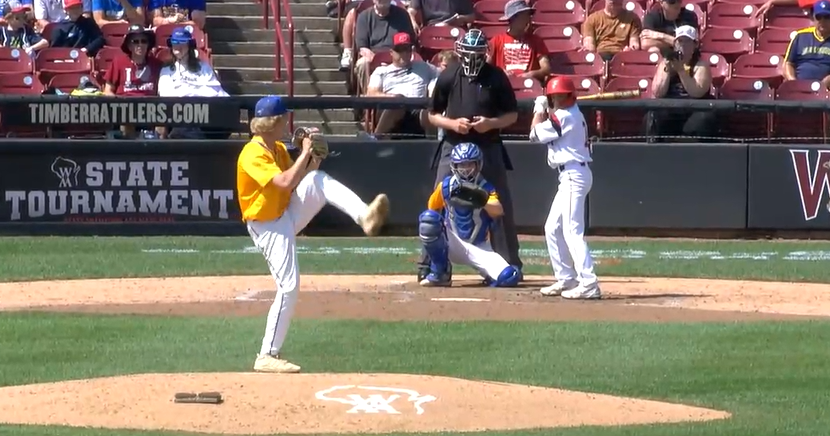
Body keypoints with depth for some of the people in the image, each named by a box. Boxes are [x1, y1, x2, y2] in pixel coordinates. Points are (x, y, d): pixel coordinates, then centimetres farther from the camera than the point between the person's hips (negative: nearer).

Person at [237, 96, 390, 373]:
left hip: (289, 215, 8)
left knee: (320, 181, -14)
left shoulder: (278, 149, 7)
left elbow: (296, 179, 12)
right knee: (288, 287, -12)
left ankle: (364, 217, -36)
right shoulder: (252, 155, -22)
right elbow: (284, 182, -31)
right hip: (268, 227, -8)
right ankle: (267, 356, -5)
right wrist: (305, 153, -23)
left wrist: (311, 165, -6)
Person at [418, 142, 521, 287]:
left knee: (509, 277, -27)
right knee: (428, 217, -29)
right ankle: (439, 273, -12)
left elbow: (498, 211, -29)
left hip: (478, 248, -1)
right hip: (452, 244, 1)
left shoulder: (485, 188, -10)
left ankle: (485, 270, 14)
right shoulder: (445, 186, -4)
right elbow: (432, 209, 9)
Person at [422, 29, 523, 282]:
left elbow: (512, 115, 3)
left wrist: (491, 123, -16)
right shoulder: (448, 76, 1)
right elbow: (433, 115, 6)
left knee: (500, 207, 3)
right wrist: (452, 123, -13)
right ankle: (428, 265, 3)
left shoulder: (496, 77, -2)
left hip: (488, 149, 0)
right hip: (453, 147, 0)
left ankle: (510, 264, 12)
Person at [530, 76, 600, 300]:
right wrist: (545, 111, 10)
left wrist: (540, 110, 7)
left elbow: (536, 134, -7)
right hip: (571, 176, 11)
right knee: (553, 229, 18)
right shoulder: (573, 115, 17)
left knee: (572, 231, -15)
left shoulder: (564, 117, -13)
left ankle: (588, 284, -22)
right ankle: (566, 279, 23)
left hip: (573, 175, -11)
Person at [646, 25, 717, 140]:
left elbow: (697, 93, -14)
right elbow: (657, 94, -1)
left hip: (694, 111, -1)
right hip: (668, 111, 1)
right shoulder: (665, 63, 12)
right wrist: (667, 70, -9)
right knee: (654, 118, -30)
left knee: (705, 119, -33)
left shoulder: (701, 65, 4)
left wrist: (681, 70, -18)